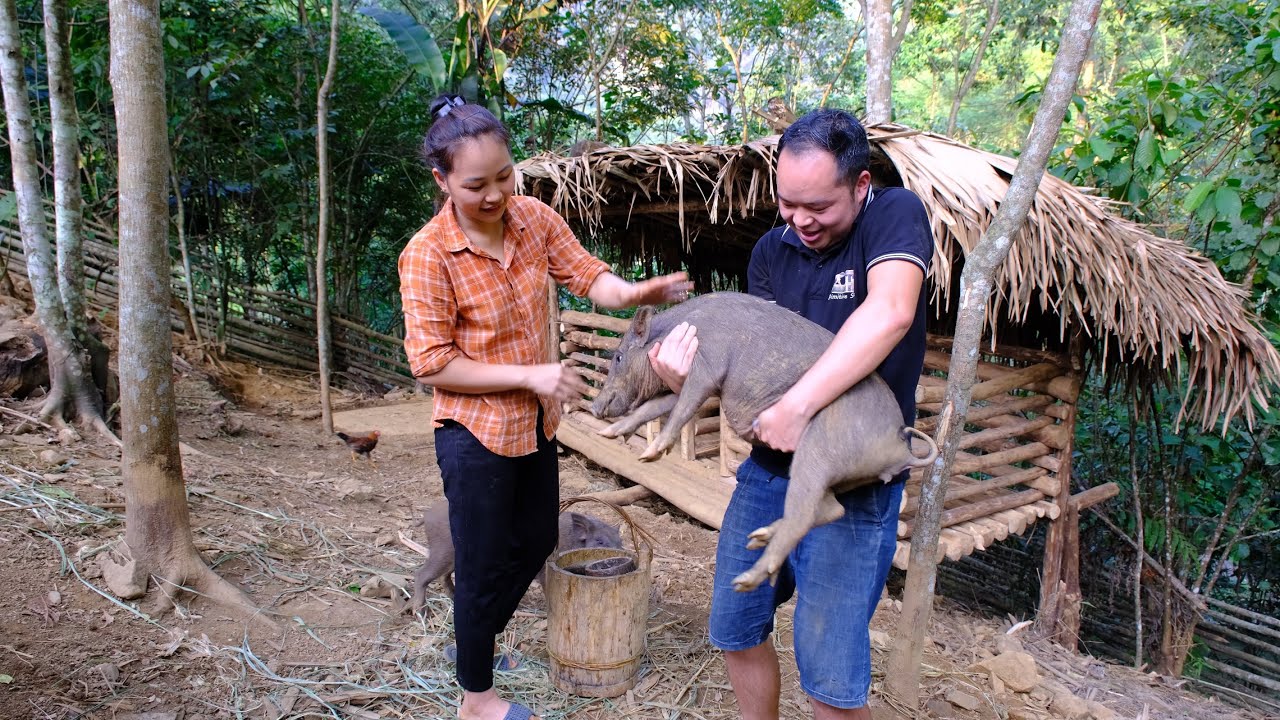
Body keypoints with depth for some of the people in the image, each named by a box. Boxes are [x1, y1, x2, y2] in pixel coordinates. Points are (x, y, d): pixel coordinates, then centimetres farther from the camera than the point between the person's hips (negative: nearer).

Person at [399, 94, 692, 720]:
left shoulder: (534, 218, -5)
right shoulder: (427, 256, -20)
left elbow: (585, 273, -9)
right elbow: (431, 363, -19)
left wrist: (629, 292, -31)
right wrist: (529, 374, -25)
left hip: (535, 422, 7)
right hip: (476, 432, -6)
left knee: (536, 539, 22)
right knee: (484, 563, 8)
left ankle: (474, 639, 48)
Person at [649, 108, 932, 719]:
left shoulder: (894, 214, -10)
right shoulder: (772, 250, 5)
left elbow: (890, 312, -30)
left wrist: (796, 405, -34)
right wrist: (688, 379, -22)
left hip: (854, 485, -6)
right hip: (768, 467, 6)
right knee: (736, 632, 17)